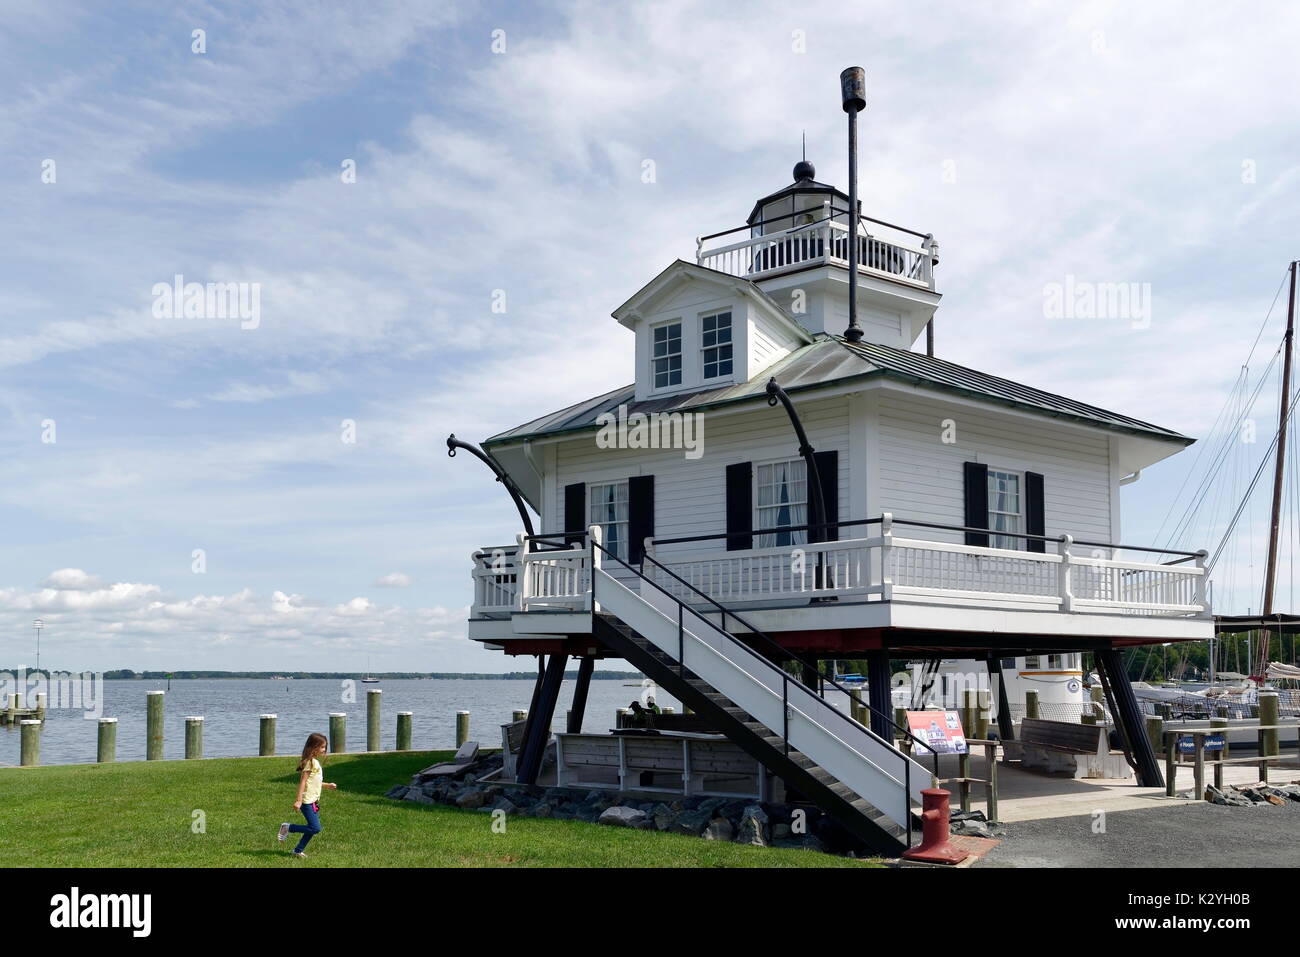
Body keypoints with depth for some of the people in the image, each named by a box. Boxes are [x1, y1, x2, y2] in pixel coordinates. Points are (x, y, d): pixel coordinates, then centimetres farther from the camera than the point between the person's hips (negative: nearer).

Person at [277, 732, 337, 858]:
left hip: (314, 801, 10)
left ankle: (298, 851, 18)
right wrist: (298, 800, -24)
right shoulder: (311, 762, -14)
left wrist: (327, 785, 26)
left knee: (313, 829, 10)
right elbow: (303, 781, -20)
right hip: (307, 800, -10)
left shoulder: (315, 762, 15)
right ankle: (288, 828, -2)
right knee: (315, 828, -13)